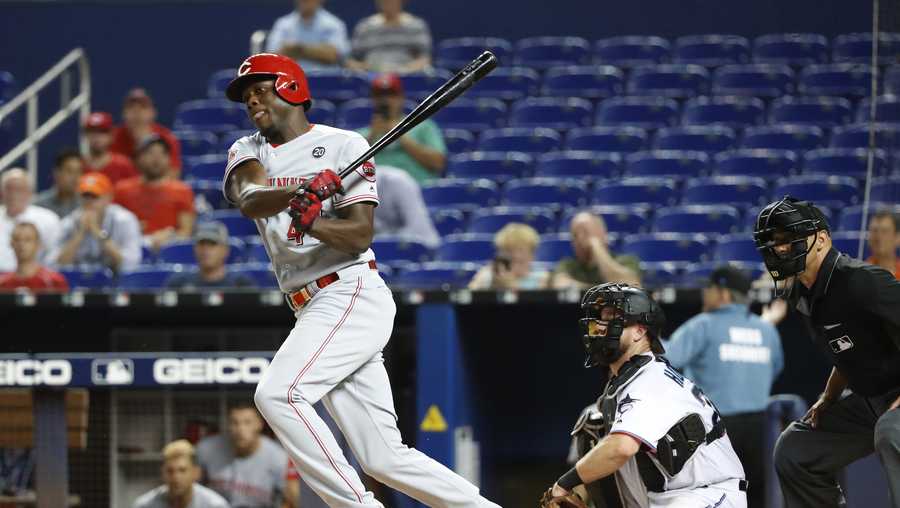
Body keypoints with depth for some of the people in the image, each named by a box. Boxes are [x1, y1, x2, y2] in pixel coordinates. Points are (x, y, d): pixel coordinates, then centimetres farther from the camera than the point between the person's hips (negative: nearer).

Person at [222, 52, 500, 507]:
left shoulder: (343, 146, -2)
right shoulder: (247, 152, 14)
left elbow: (360, 234, -13)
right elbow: (249, 199, -11)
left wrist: (312, 223, -33)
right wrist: (294, 194, -32)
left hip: (352, 295, -7)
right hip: (314, 310, 7)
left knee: (277, 393, -25)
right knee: (383, 459, 3)